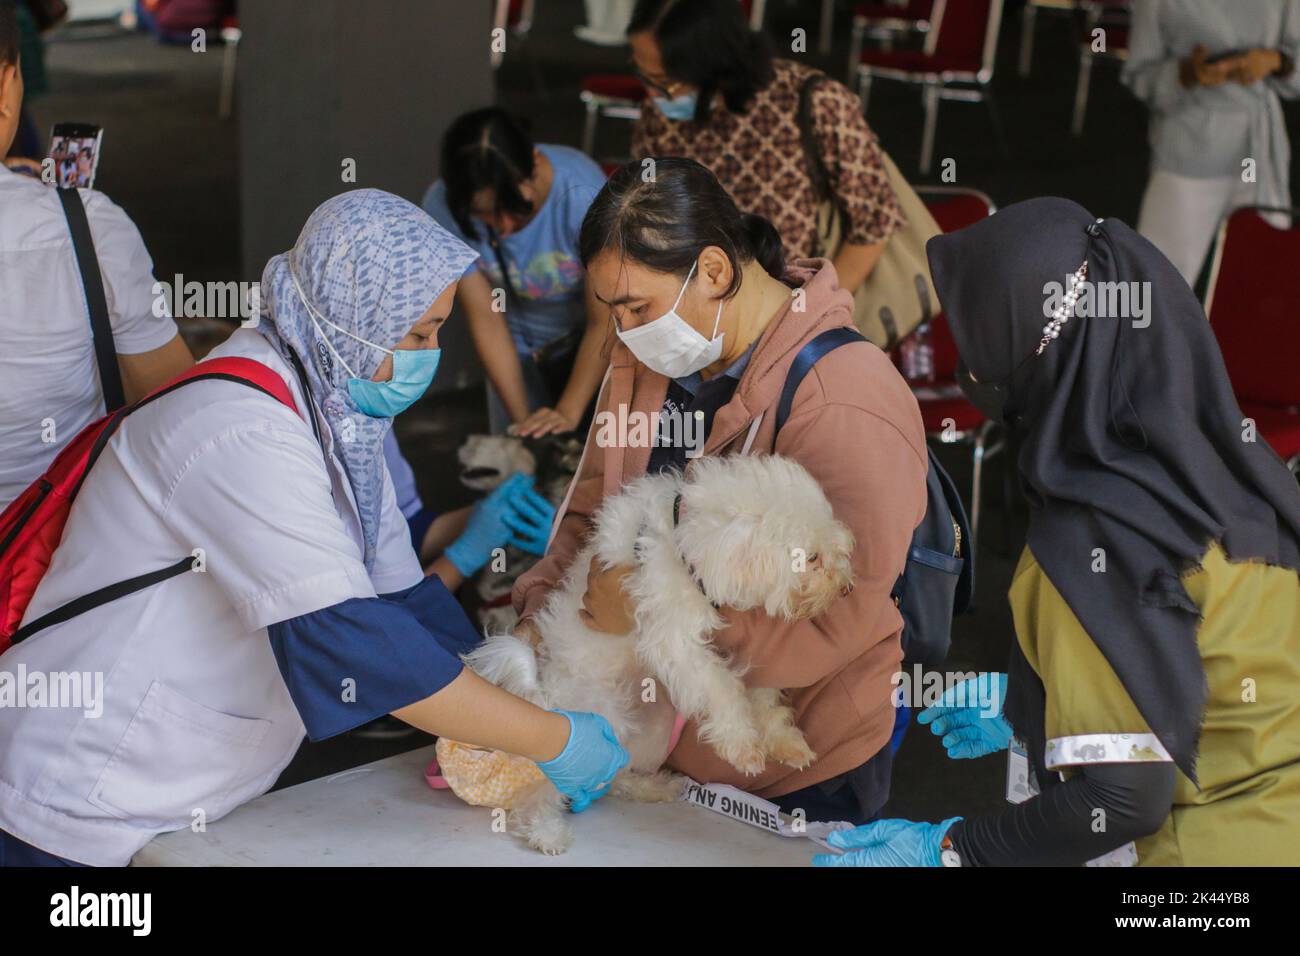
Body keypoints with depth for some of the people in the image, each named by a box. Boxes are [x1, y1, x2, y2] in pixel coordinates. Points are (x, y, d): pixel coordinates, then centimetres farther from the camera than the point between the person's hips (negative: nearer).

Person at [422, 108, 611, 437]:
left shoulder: (584, 196, -36)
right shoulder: (443, 209, -28)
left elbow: (603, 322, -24)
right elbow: (486, 320, -19)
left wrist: (568, 414, -29)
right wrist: (522, 420, -22)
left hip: (591, 344, -2)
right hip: (519, 347, 2)